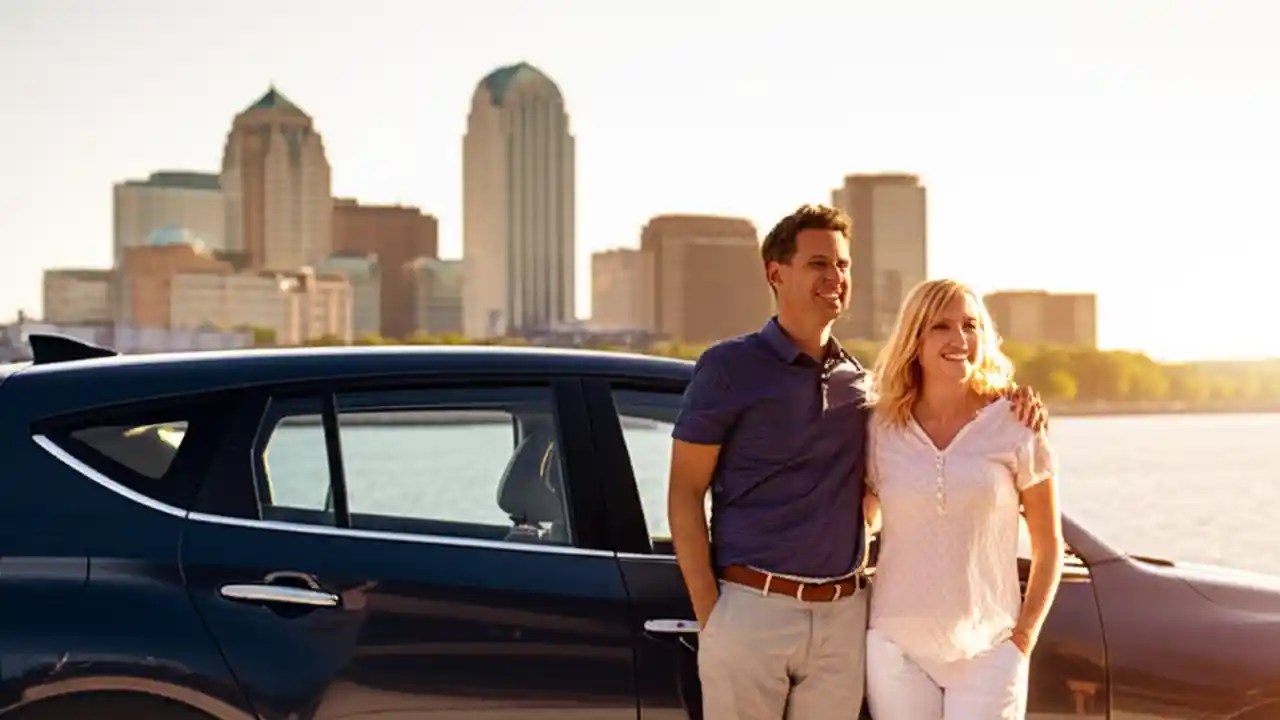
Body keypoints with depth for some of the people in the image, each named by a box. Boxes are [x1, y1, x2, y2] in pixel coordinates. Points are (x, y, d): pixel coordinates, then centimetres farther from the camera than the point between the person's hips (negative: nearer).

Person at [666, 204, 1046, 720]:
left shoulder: (860, 383, 12)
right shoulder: (729, 367, -1)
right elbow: (685, 493, -2)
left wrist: (1007, 403, 4)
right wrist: (706, 609, -10)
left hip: (842, 616, 5)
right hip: (751, 605, -4)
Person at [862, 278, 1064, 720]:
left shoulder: (1015, 425, -3)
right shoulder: (881, 430, 1)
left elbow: (1049, 546, 4)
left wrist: (1023, 638, -3)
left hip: (987, 652, -1)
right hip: (897, 650, 1)